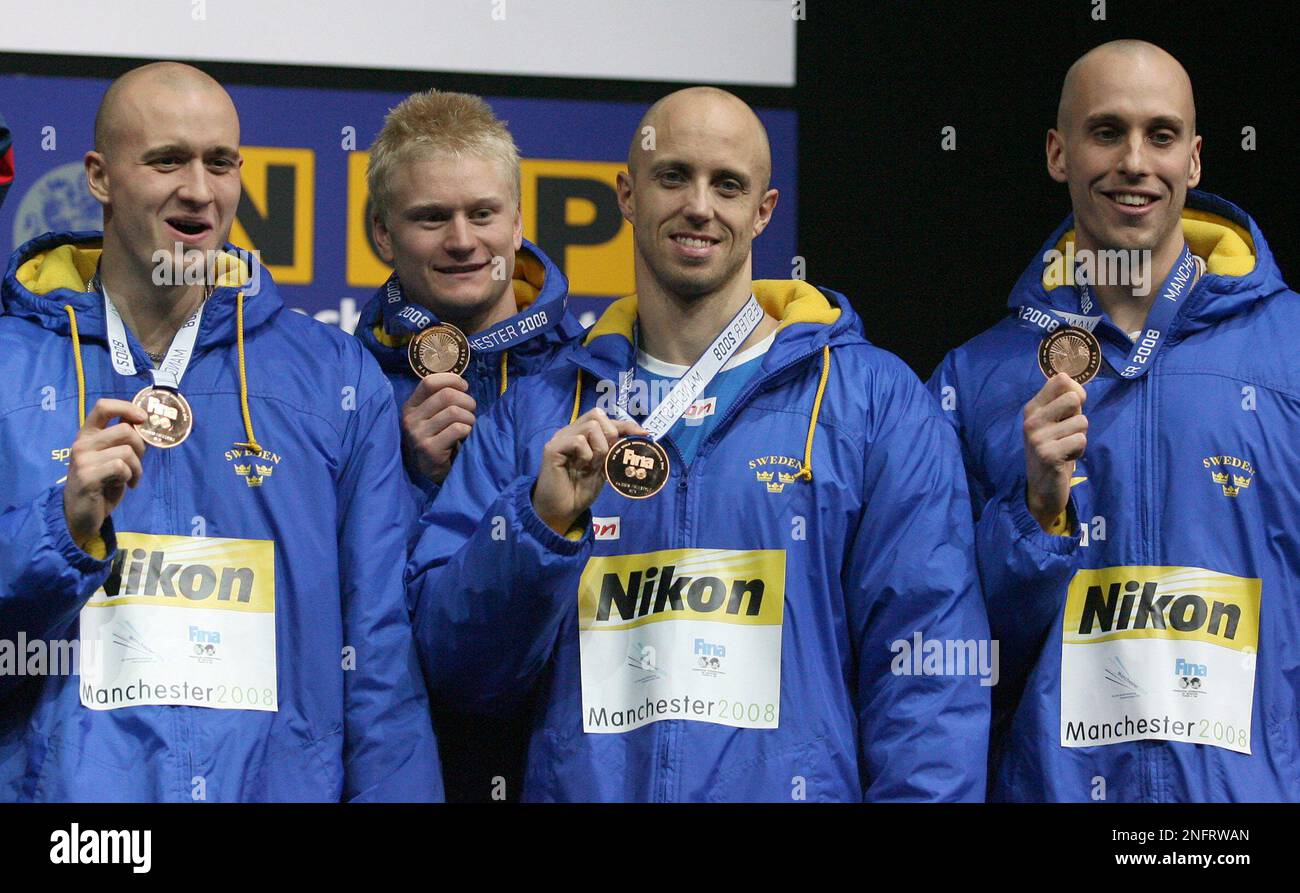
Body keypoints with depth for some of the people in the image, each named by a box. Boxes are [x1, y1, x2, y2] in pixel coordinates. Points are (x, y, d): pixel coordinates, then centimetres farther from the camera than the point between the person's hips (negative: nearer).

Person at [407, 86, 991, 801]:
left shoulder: (876, 401, -1)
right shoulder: (533, 415, 6)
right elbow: (449, 660, 0)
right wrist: (542, 521, -15)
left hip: (793, 786, -1)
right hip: (581, 785, 2)